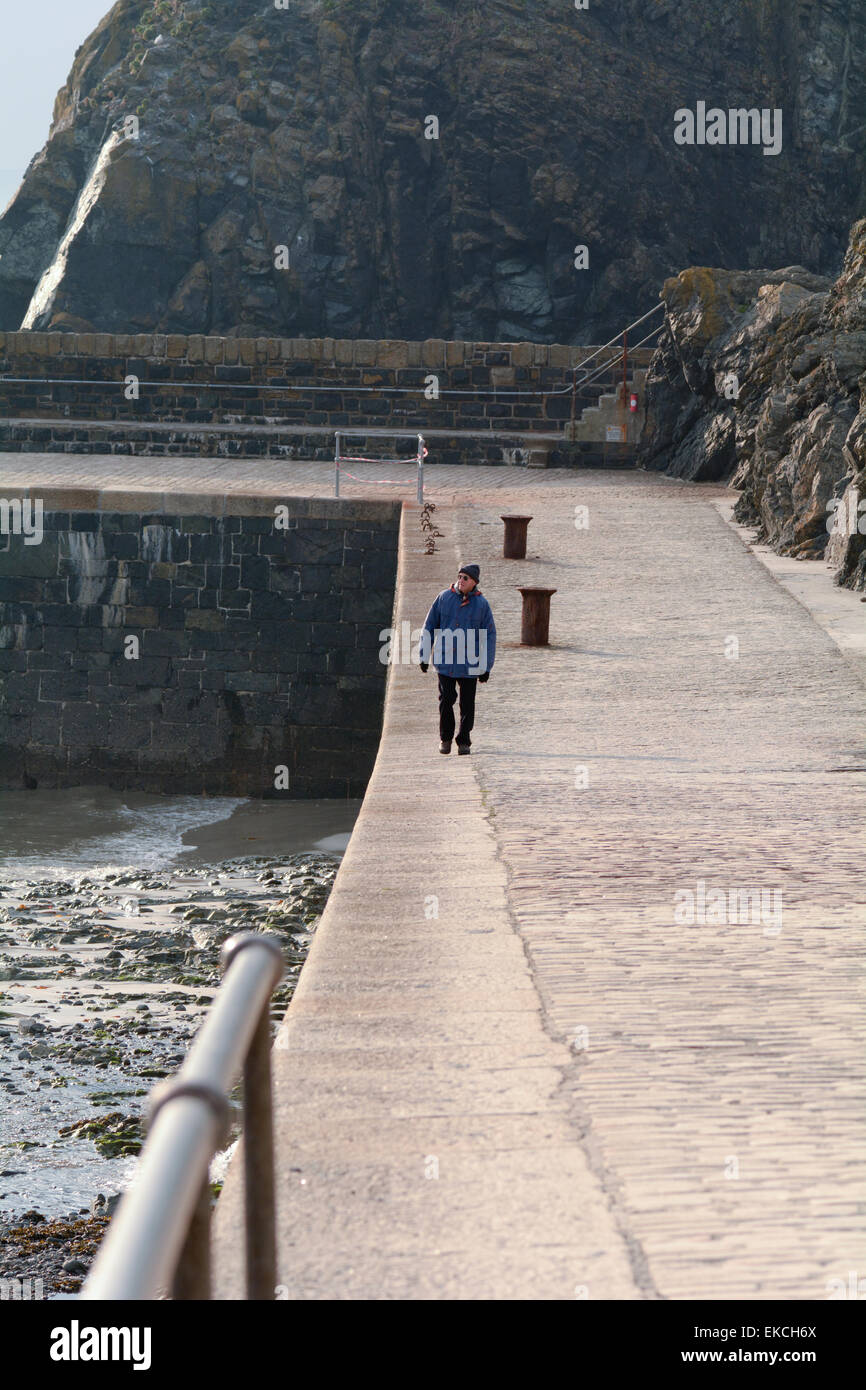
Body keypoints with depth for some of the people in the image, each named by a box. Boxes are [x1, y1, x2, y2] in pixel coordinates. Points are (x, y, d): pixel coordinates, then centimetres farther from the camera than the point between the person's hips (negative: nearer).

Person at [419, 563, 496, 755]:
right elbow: (429, 627, 8)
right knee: (446, 699, -3)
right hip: (444, 661, 0)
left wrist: (486, 667, 2)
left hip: (469, 665, 0)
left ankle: (464, 741, 16)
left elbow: (489, 636, 4)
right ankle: (445, 738, 14)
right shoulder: (444, 598, 2)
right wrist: (424, 656, 5)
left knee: (467, 704, 3)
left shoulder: (481, 604, 1)